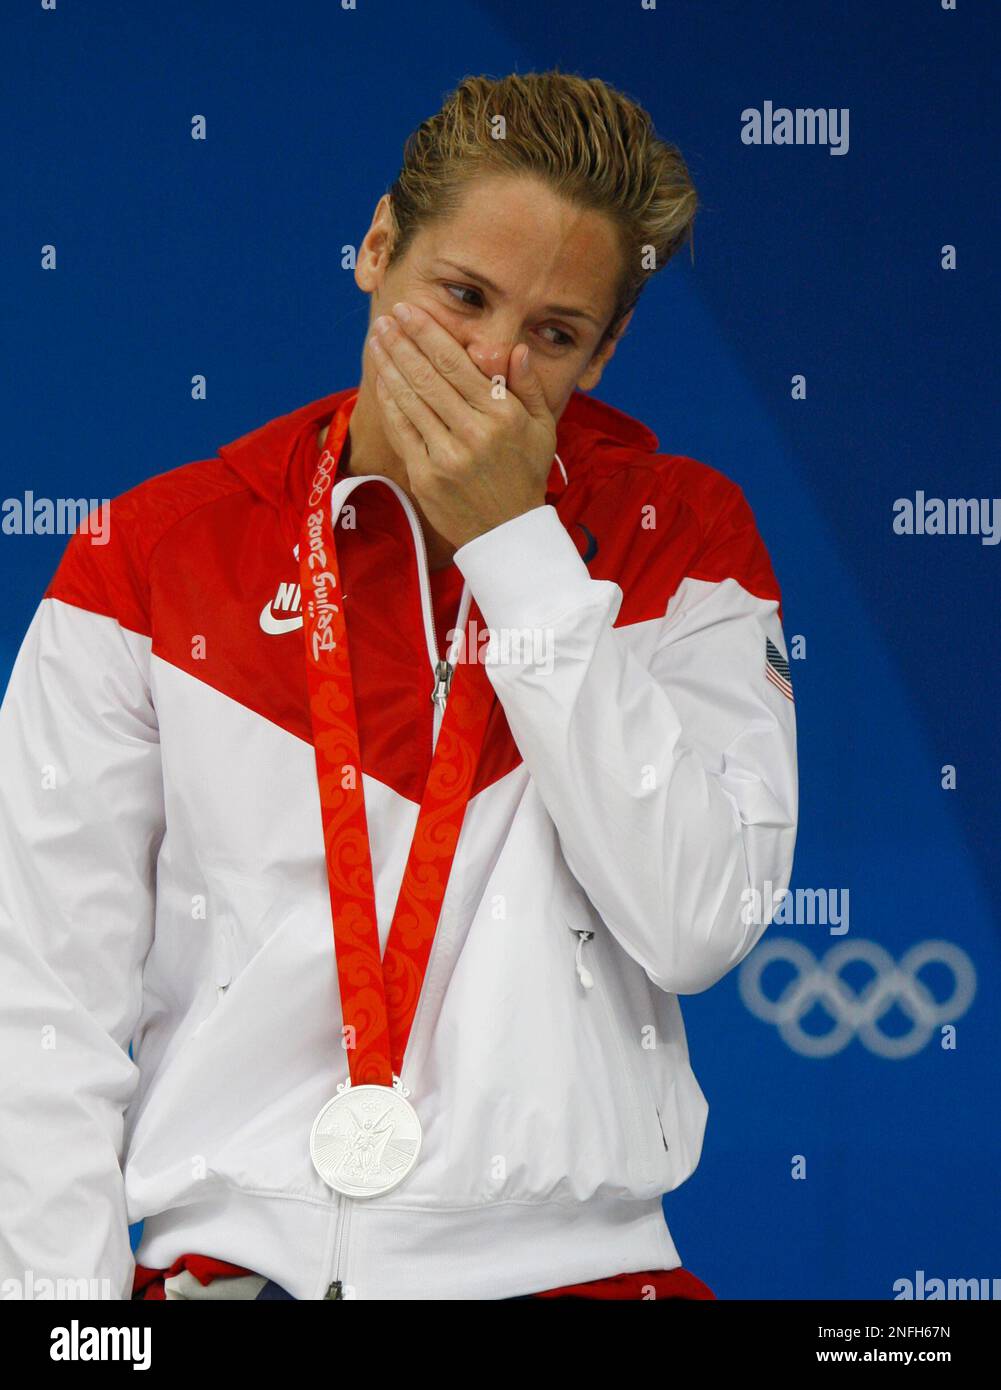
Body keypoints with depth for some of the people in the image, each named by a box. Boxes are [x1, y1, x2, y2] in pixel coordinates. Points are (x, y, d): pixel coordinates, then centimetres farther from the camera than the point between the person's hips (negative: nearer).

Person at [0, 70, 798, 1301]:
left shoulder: (679, 538, 9)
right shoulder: (153, 555, 7)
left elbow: (699, 929, -5)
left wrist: (515, 545, -4)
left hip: (568, 1258, 0)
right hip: (229, 1258, 1)